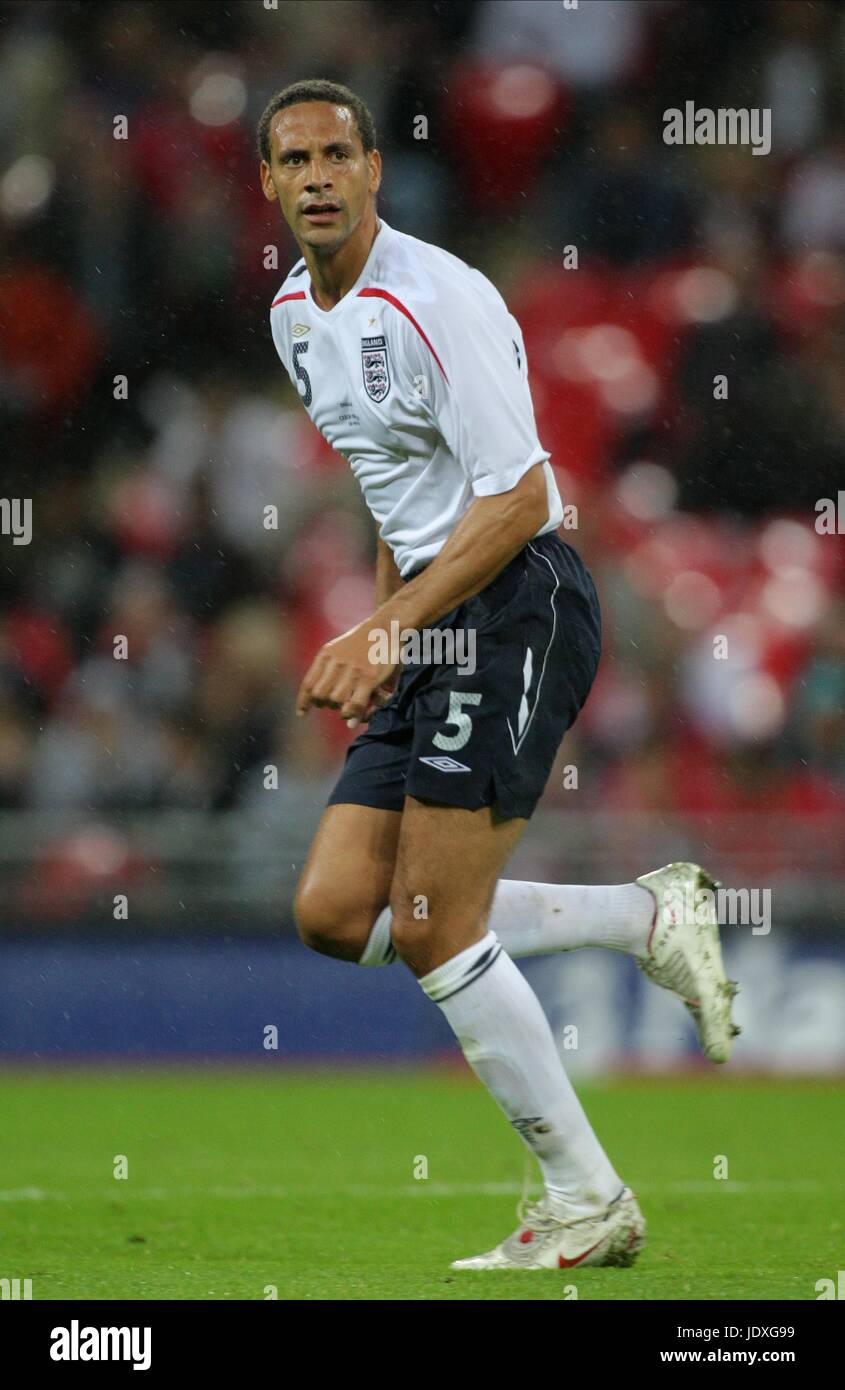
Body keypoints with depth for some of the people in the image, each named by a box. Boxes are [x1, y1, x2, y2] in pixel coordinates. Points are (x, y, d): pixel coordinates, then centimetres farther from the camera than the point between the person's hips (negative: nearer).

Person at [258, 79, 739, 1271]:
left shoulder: (437, 300, -14)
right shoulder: (296, 317, 14)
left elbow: (518, 497, -19)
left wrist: (384, 632, -22)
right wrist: (382, 629, 17)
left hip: (516, 605, -9)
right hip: (434, 622, 9)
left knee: (438, 930, -11)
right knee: (336, 912, -1)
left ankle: (588, 1202, 0)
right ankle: (648, 918, 7)